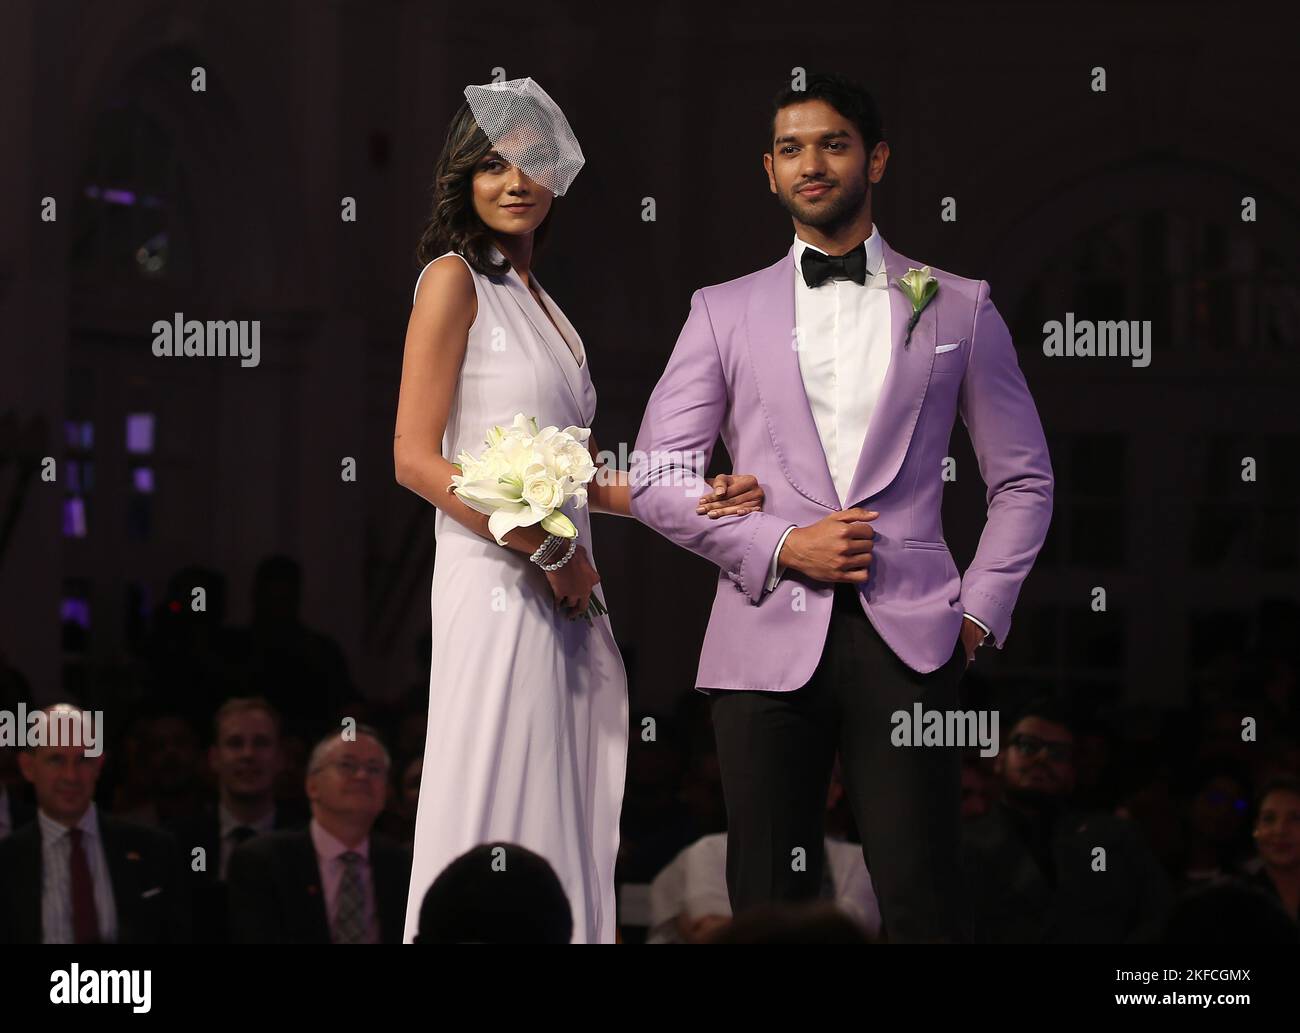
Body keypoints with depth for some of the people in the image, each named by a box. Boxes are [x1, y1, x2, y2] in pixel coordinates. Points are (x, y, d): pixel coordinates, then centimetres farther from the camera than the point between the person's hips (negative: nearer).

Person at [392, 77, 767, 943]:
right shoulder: (455, 280, -3)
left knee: (567, 834, 6)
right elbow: (415, 458, -11)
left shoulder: (540, 300, 19)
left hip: (566, 598, 8)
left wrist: (689, 501, 9)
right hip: (498, 586, -8)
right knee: (497, 838, -8)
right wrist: (545, 550, -13)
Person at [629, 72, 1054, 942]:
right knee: (770, 906, 1)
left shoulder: (958, 308, 13)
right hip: (769, 639, 1)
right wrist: (780, 547, -6)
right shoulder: (725, 313, 13)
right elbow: (656, 478, 8)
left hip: (908, 642, -1)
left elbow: (1024, 479, 16)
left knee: (922, 903, -9)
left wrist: (981, 613, 3)